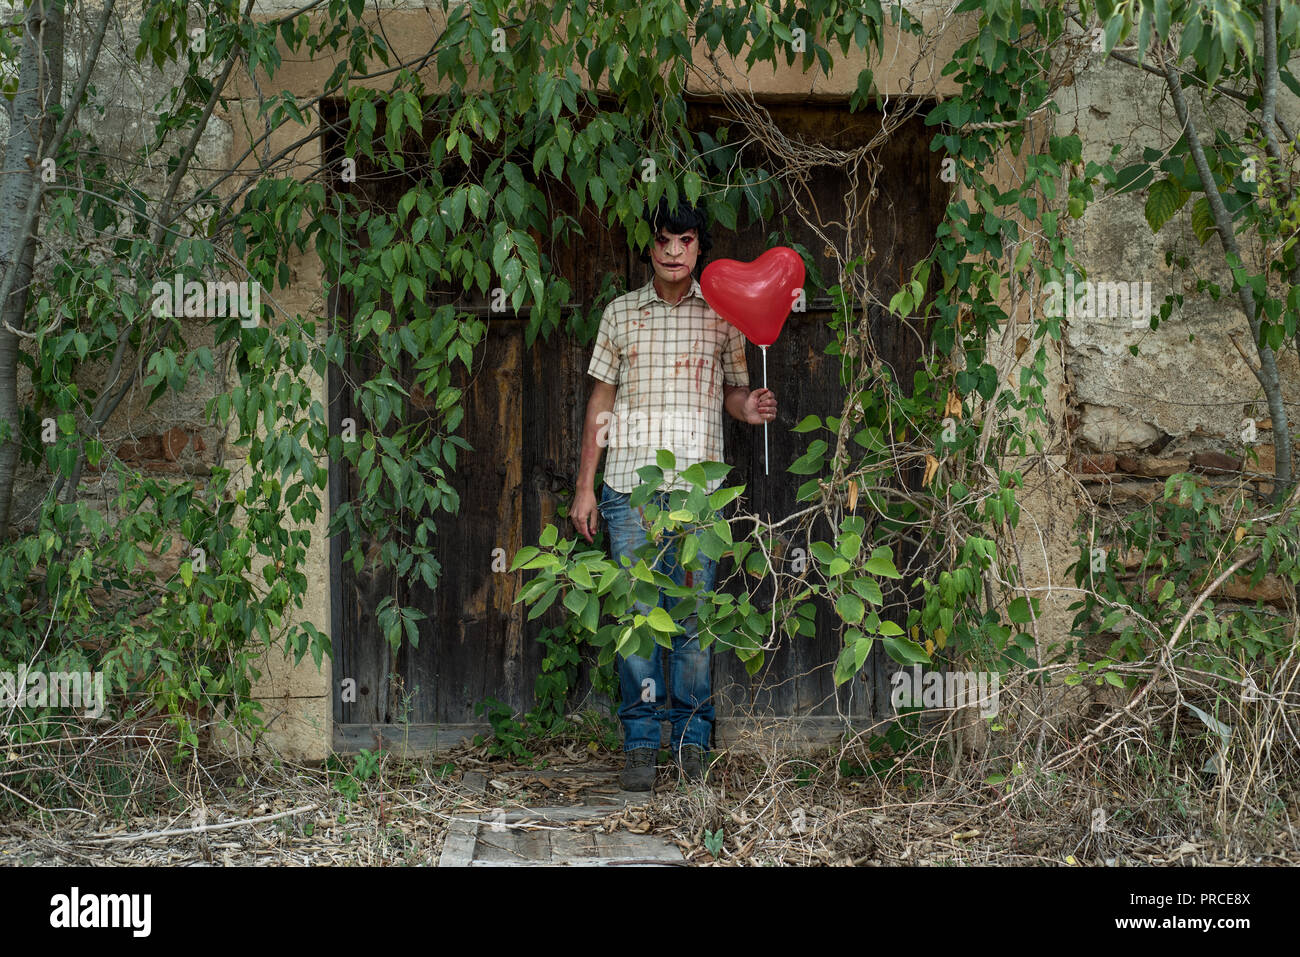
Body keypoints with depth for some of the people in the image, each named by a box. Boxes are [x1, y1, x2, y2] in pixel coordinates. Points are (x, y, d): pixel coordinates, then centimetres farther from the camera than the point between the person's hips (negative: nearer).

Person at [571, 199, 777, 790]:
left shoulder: (721, 315, 8)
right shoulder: (621, 313, 9)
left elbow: (733, 388, 15)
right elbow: (601, 401, 11)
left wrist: (749, 407, -10)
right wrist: (585, 487, 7)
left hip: (698, 486, 0)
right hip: (629, 485, 0)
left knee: (694, 620, 0)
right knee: (636, 616, -1)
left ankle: (693, 744, 9)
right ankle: (640, 747, 6)